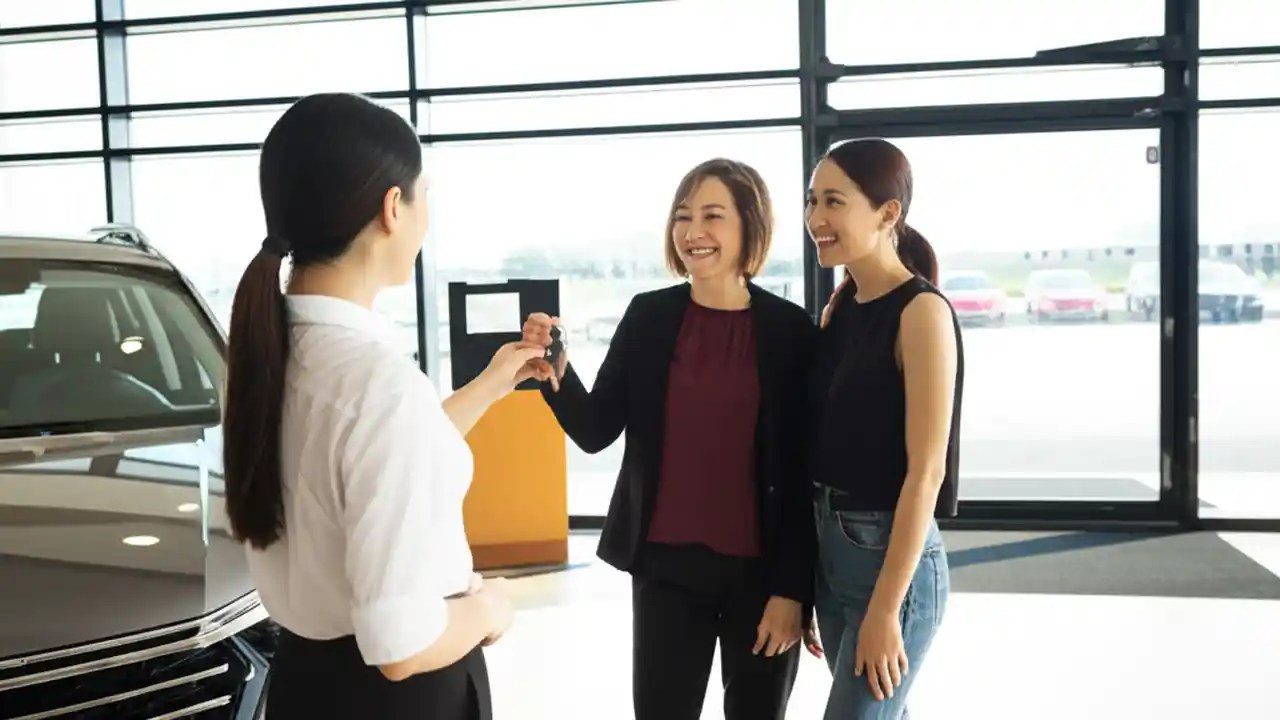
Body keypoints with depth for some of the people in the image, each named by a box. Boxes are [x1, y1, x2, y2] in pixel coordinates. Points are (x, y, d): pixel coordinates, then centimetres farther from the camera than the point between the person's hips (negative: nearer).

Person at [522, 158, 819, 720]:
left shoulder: (791, 330, -8)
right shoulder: (648, 316, -2)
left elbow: (803, 472, -6)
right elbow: (596, 432, 0)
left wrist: (792, 586, -8)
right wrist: (557, 374, -19)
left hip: (761, 569, -1)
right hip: (666, 564, 2)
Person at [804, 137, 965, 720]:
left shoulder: (921, 312, -15)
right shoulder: (838, 307, 7)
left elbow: (926, 470, -18)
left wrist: (885, 609, -19)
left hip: (892, 553, -7)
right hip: (828, 549, 7)